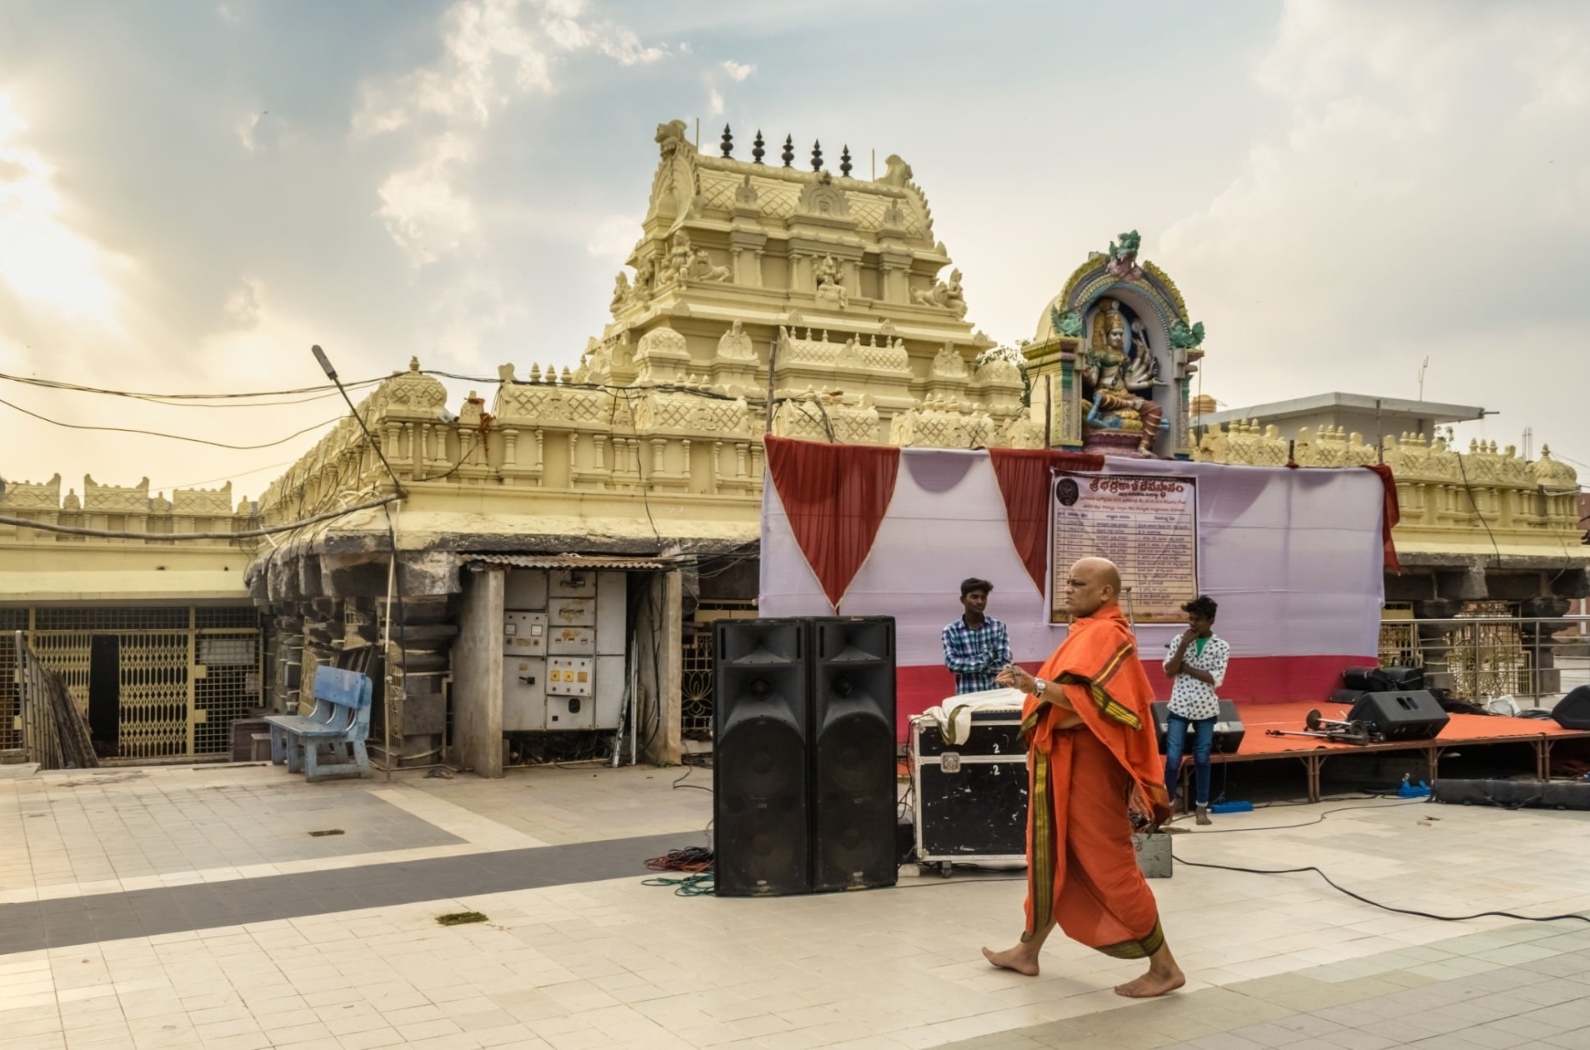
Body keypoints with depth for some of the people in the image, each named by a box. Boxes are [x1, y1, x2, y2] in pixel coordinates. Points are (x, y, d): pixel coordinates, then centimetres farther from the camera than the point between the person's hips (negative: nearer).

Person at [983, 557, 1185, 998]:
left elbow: (1094, 701, -28)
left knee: (1109, 865, -5)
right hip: (1064, 762, 10)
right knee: (1051, 857, 17)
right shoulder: (1087, 632, 15)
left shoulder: (1106, 635, -16)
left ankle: (1164, 967, 5)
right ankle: (1028, 951, 28)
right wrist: (1033, 683, 12)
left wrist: (1038, 686, -30)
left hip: (1087, 764, -10)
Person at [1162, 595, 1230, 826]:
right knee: (1173, 759, -2)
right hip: (1179, 708, 0)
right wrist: (1184, 645, -15)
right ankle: (1168, 802, 13)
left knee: (1202, 759, 8)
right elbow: (1169, 672, -8)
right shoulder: (1179, 641, 1)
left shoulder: (1221, 647, -2)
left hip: (1206, 710, 0)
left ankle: (1202, 806, 18)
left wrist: (1185, 667, -12)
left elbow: (1215, 679, -11)